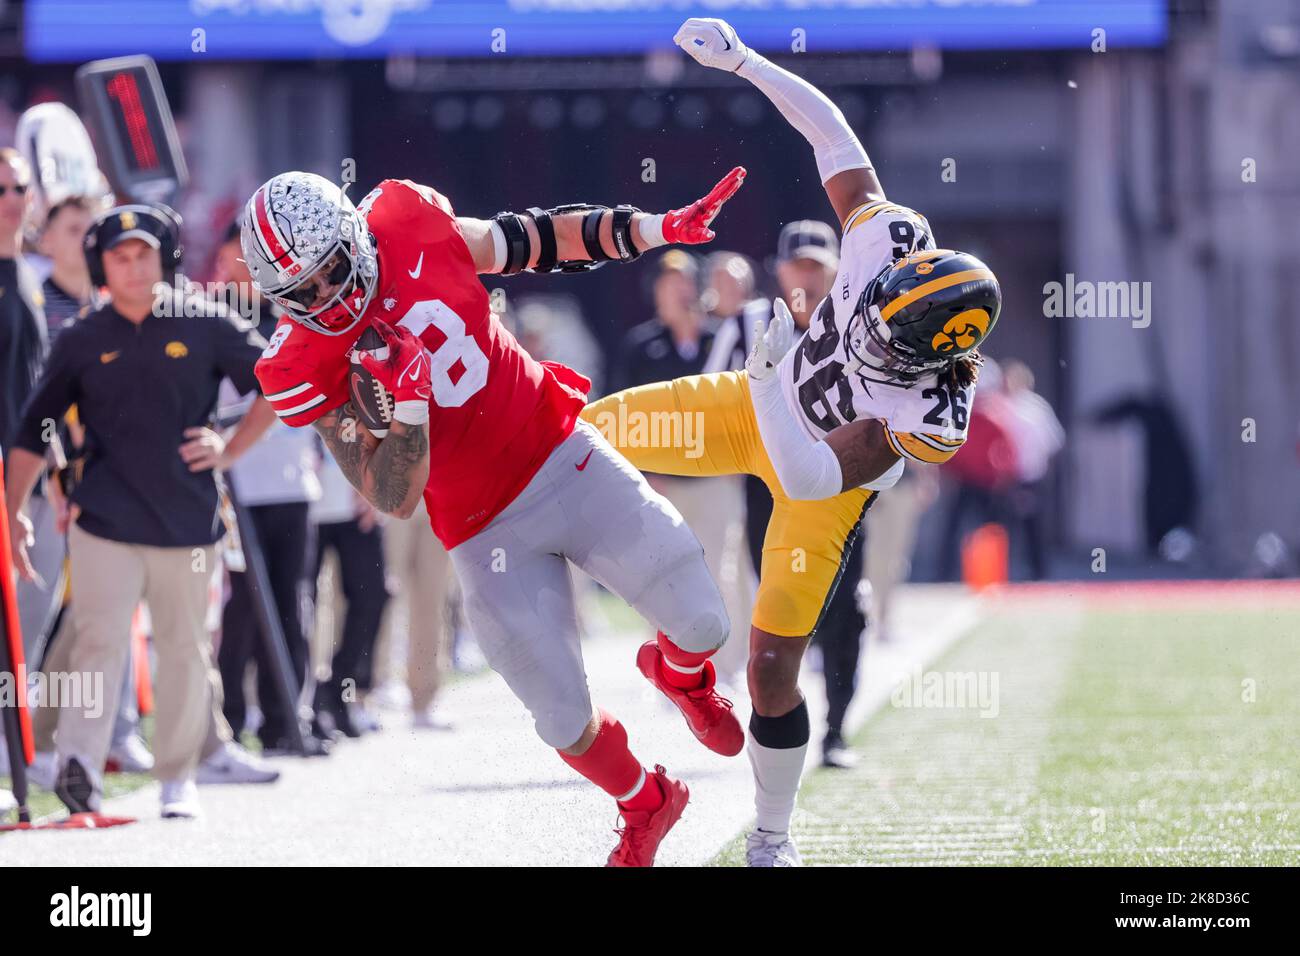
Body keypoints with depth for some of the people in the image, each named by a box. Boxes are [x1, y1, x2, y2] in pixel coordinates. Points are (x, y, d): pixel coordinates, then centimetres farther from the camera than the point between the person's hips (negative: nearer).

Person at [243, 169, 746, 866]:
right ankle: (645, 808, 35)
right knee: (564, 721, 2)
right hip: (490, 532, -2)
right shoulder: (303, 369, -18)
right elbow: (395, 501, -17)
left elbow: (534, 241, 5)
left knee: (700, 624, -1)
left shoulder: (407, 223, -11)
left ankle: (678, 672, 38)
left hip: (562, 454, 2)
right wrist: (408, 403, -33)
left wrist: (660, 229, 2)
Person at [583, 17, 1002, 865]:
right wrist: (742, 62, -20)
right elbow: (833, 134, -17)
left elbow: (812, 477, -36)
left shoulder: (935, 413, -38)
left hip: (822, 485, -4)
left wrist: (767, 370, -42)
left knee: (773, 670, -4)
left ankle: (772, 838, 21)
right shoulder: (893, 239, -30)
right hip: (760, 407, 4)